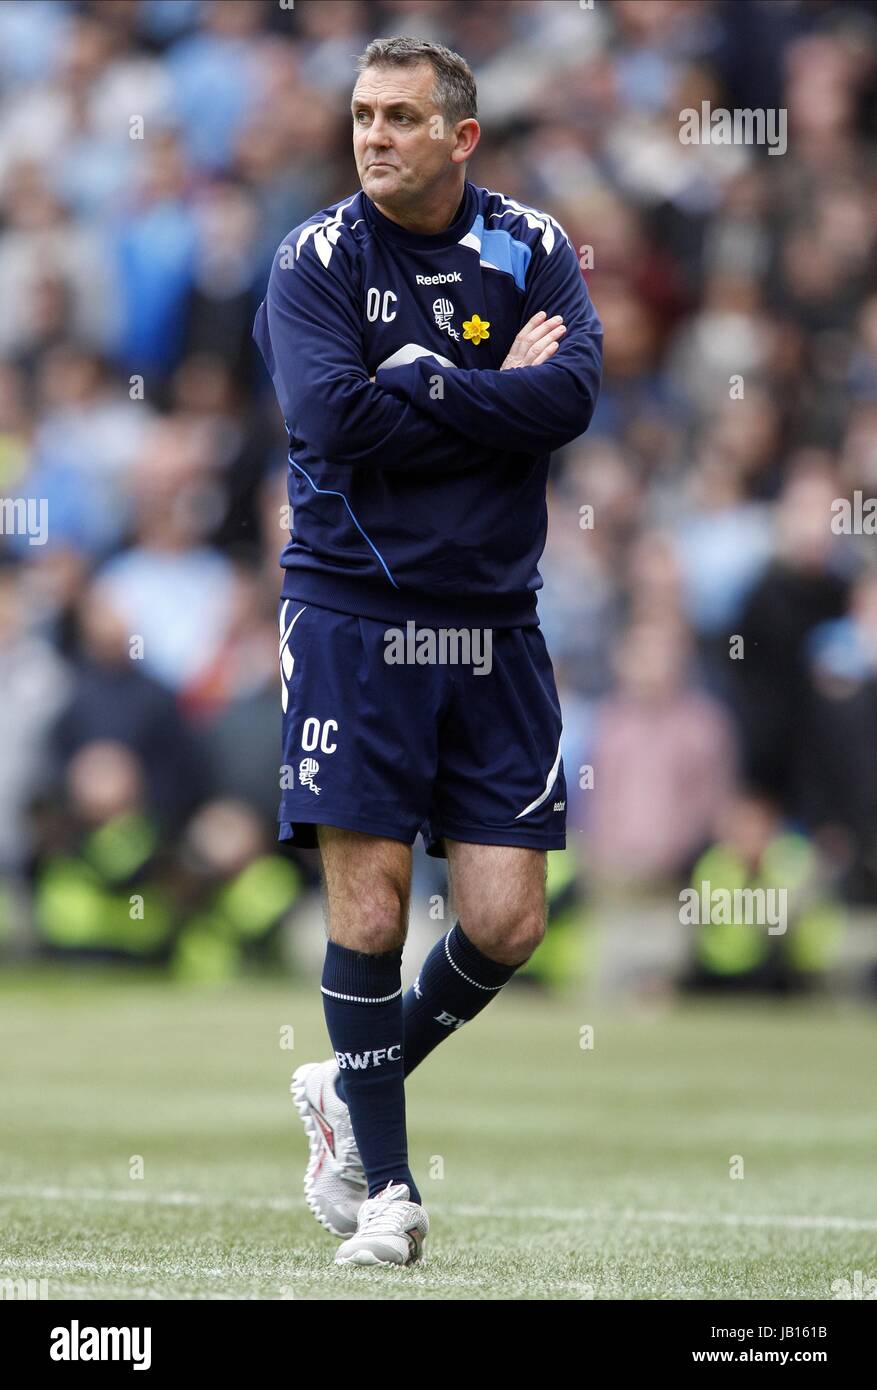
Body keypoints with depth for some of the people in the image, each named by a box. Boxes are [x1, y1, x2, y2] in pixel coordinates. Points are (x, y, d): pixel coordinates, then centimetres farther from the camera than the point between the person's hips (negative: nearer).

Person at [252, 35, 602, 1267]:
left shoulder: (534, 250, 5)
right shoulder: (318, 259, -2)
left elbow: (572, 395, -12)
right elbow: (332, 416, -18)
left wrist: (417, 388, -15)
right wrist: (496, 390, -12)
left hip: (492, 624, 3)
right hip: (352, 611, -3)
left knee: (506, 922, -1)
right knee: (370, 901, -7)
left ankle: (348, 1090, 25)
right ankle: (384, 1183, 8)